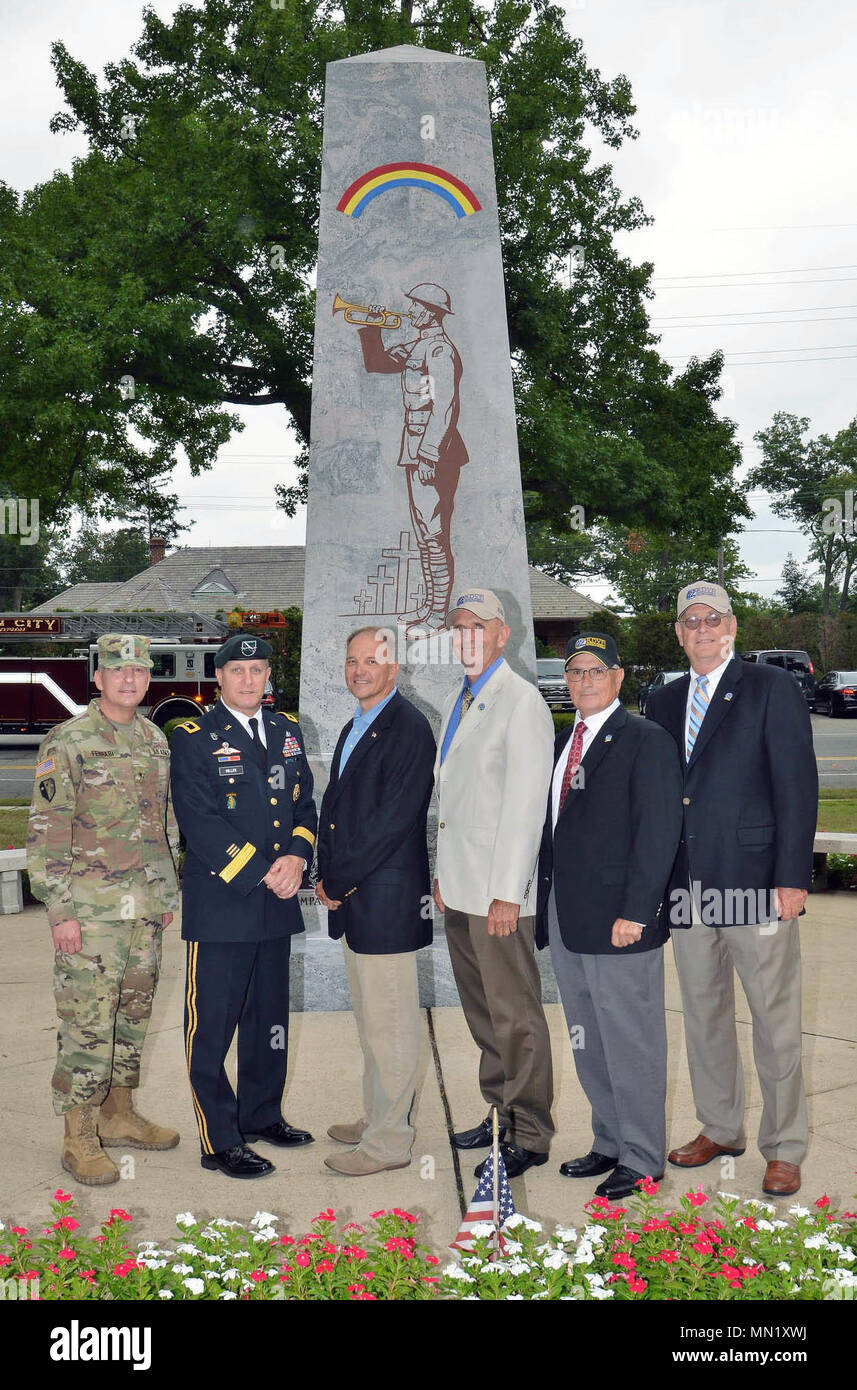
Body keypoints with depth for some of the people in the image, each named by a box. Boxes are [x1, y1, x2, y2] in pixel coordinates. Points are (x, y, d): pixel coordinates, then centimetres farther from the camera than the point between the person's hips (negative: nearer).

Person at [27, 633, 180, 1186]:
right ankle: (80, 1139, 9)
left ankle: (119, 1114, 29)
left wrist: (168, 893, 17)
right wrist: (61, 910, -14)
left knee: (133, 1016, 15)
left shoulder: (156, 741, 10)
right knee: (88, 1024, -2)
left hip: (146, 911, 6)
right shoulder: (68, 742, -9)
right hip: (91, 911, -6)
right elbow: (46, 833, -11)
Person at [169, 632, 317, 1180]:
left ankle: (262, 1115, 32)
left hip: (277, 903, 6)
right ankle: (220, 1141, 10)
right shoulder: (194, 739, -5)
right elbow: (200, 822, -13)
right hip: (219, 903, -6)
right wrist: (260, 872, -16)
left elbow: (306, 805, 12)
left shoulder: (287, 731, 12)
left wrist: (297, 857, -7)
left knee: (270, 1016, 16)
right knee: (213, 1022, 0)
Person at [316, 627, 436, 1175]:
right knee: (371, 1021, 18)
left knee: (390, 1026, 0)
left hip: (388, 901, -9)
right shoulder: (353, 729, 17)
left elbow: (393, 820, -19)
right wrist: (328, 877, 6)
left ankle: (389, 1142, 11)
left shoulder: (408, 728, -13)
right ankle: (378, 1119, 31)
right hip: (353, 898, 9)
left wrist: (340, 882, -13)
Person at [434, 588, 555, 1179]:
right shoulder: (458, 703, 16)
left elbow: (525, 803, -16)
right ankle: (501, 1113, 29)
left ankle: (530, 1135, 10)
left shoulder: (522, 702, -11)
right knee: (481, 1011, 16)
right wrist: (444, 872, 17)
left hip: (497, 890, -8)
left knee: (515, 1015, -1)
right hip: (458, 886, 9)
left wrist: (506, 891, -19)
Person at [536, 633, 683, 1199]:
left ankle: (642, 1157, 16)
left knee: (631, 1043, 2)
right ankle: (610, 1143, 30)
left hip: (619, 920, -8)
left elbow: (659, 833, -14)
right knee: (587, 1042, 16)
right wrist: (547, 900, 10)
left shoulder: (647, 741, -9)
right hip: (566, 918, 8)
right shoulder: (565, 741, 15)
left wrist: (635, 912, -18)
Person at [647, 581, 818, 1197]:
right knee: (703, 1015, 15)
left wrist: (793, 878, -13)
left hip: (755, 881, -5)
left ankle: (784, 1149, 18)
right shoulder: (663, 703, 13)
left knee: (775, 1023, 3)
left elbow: (798, 786, -8)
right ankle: (720, 1129, 31)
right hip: (688, 887, 5)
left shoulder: (772, 688, -3)